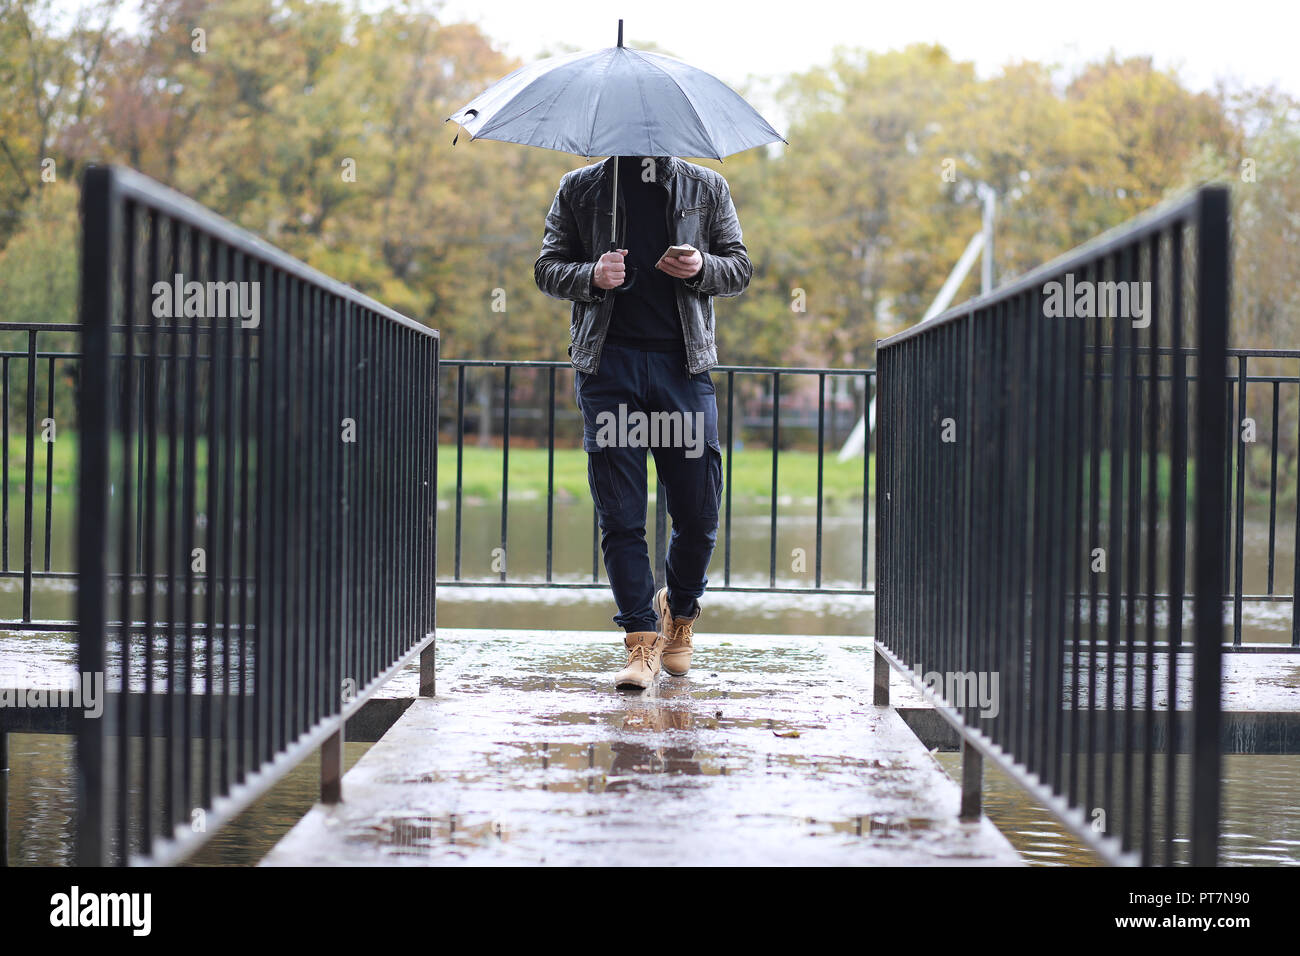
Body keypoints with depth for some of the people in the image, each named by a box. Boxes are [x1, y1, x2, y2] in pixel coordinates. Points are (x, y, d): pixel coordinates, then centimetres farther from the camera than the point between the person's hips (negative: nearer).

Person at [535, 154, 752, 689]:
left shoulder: (706, 188, 13)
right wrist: (591, 277, -10)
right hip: (607, 364, -1)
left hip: (684, 363, 1)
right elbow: (547, 269, 11)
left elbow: (740, 268, 14)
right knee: (619, 515, -5)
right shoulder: (579, 189, 11)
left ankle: (680, 611, 25)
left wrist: (701, 268, -9)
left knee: (699, 512, 0)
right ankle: (642, 639, 1)